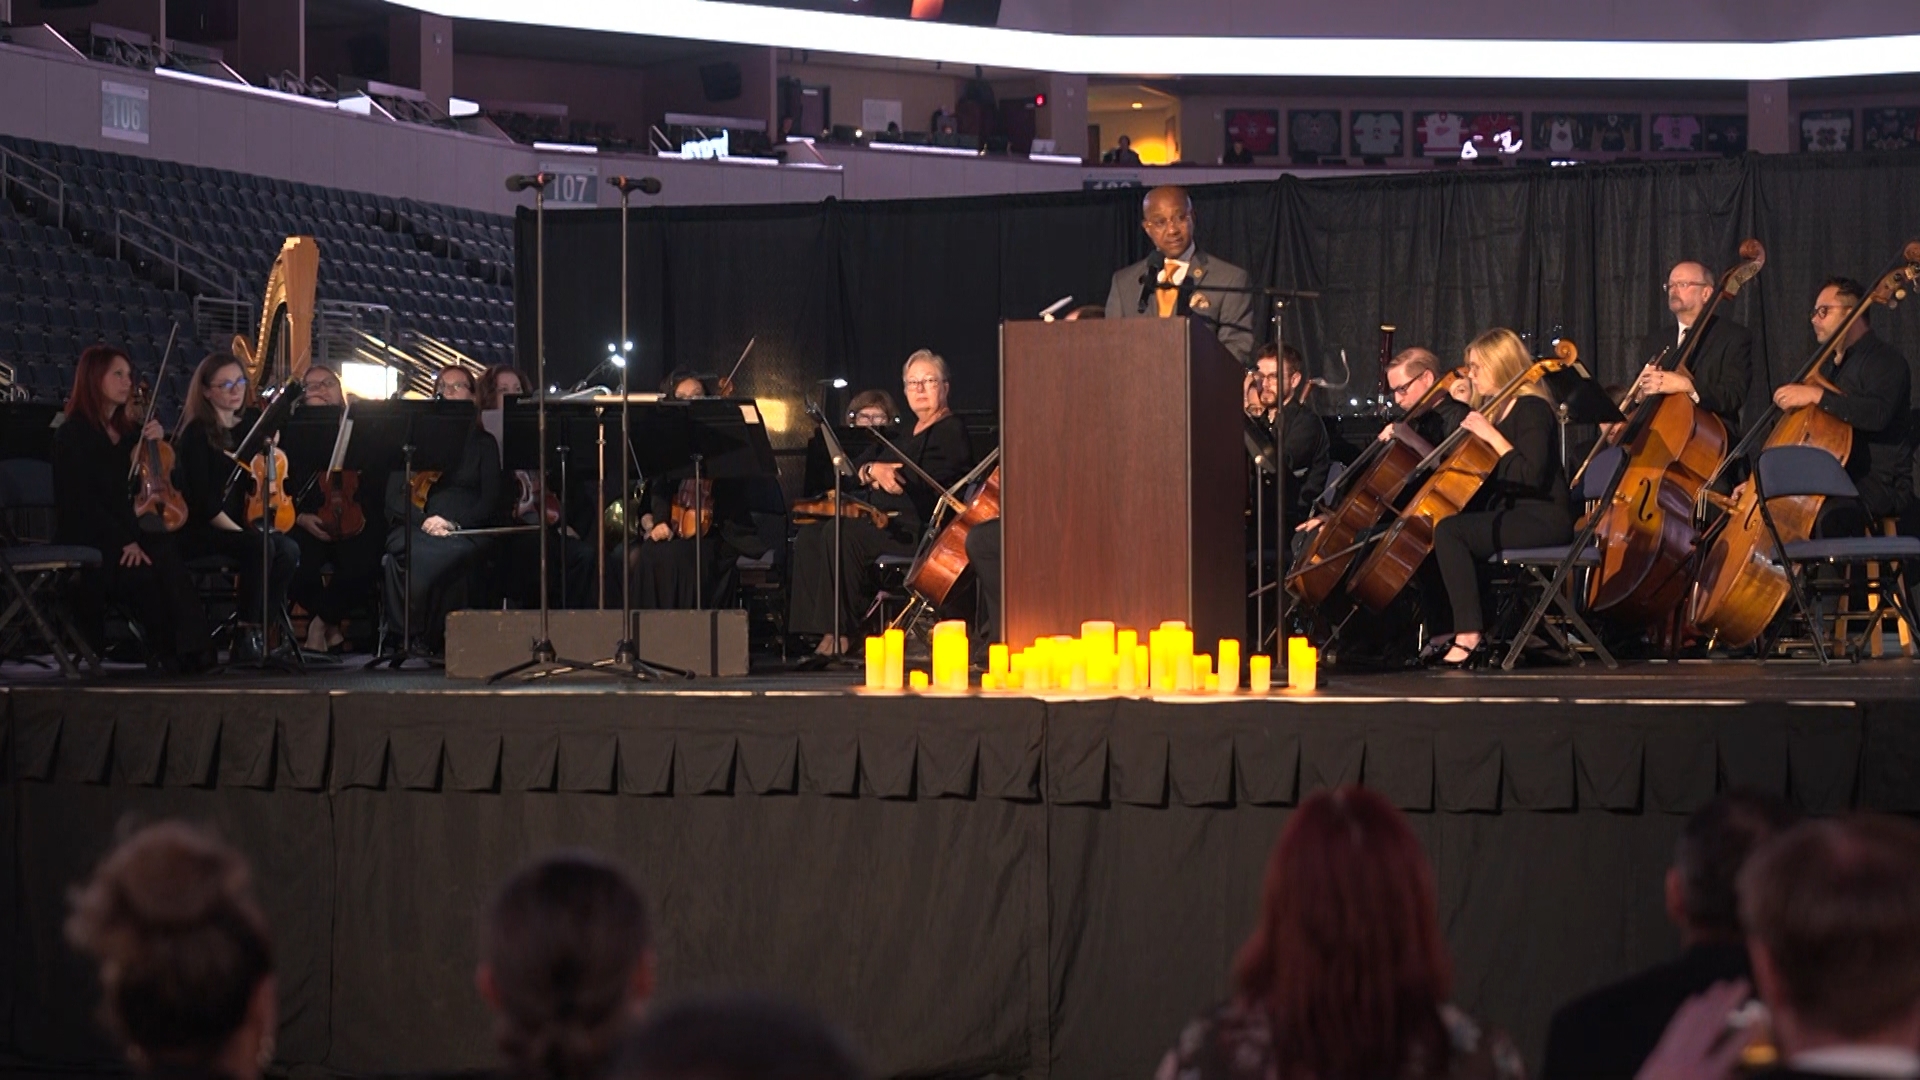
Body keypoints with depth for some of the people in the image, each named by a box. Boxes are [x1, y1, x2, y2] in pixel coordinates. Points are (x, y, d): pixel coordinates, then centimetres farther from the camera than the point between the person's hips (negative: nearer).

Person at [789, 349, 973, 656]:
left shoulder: (951, 432, 0)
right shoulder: (907, 433, 27)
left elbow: (927, 485, -14)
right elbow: (856, 471, 19)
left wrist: (880, 472, -11)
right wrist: (873, 472, -4)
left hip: (918, 526, -9)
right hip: (884, 520, 9)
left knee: (841, 534, -30)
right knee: (809, 535, -10)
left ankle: (840, 633, -27)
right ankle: (816, 627, -18)